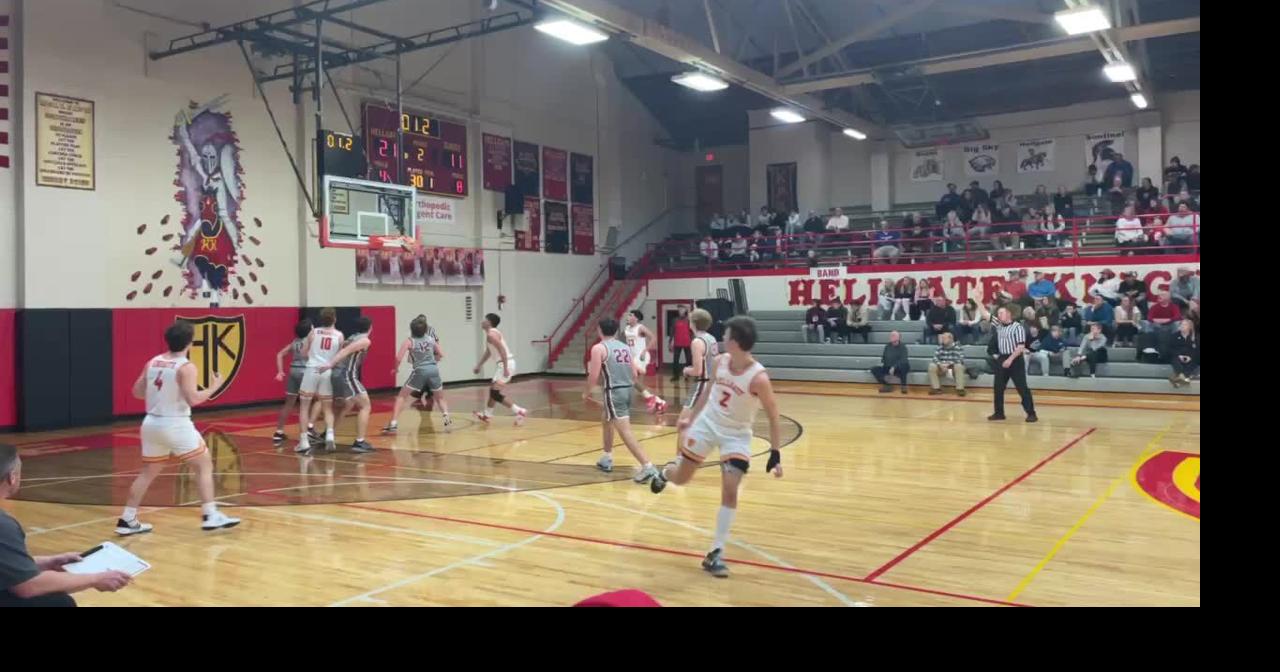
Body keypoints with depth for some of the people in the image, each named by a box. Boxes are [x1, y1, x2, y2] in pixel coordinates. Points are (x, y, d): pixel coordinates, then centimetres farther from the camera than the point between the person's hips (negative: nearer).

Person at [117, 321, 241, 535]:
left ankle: (127, 521, 21)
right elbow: (193, 399, -21)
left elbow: (137, 392, 13)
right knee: (204, 465, 4)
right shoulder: (186, 367, -13)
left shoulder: (153, 362, 7)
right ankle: (210, 516, 0)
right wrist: (213, 388, -7)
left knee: (148, 472, 18)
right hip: (176, 425, -7)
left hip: (152, 424, 7)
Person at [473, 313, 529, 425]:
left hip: (506, 364, -10)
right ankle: (486, 415, 36)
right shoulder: (490, 333, 18)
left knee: (495, 393, -8)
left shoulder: (491, 334, -14)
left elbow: (502, 351, -23)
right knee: (493, 390, 22)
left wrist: (505, 369, -27)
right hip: (503, 364, 10)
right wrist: (478, 366, 32)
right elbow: (488, 352, 30)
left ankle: (520, 411, -12)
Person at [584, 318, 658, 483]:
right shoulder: (625, 347, 12)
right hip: (627, 390, 8)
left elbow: (594, 376, -11)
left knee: (625, 432, -10)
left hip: (614, 392, -8)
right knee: (606, 421, 28)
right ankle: (606, 460, 38)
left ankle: (647, 467, -20)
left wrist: (586, 392, 6)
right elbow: (635, 374, 12)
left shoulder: (599, 348, -7)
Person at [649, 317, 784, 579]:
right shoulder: (719, 362, -11)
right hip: (707, 423, 4)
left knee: (730, 492, -14)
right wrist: (690, 418, 15)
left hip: (736, 435, -4)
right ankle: (666, 471, 53)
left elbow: (773, 419, -19)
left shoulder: (758, 378, -27)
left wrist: (775, 454, -20)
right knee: (680, 478, 14)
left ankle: (716, 553, -3)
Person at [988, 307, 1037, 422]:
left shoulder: (1017, 327, -11)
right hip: (1001, 359, 7)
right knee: (998, 387, 8)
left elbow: (1021, 347, -16)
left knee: (1022, 388, -6)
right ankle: (999, 412, 17)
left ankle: (1031, 413, -1)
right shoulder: (999, 326, 11)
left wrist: (1010, 359, -20)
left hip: (1015, 360, -7)